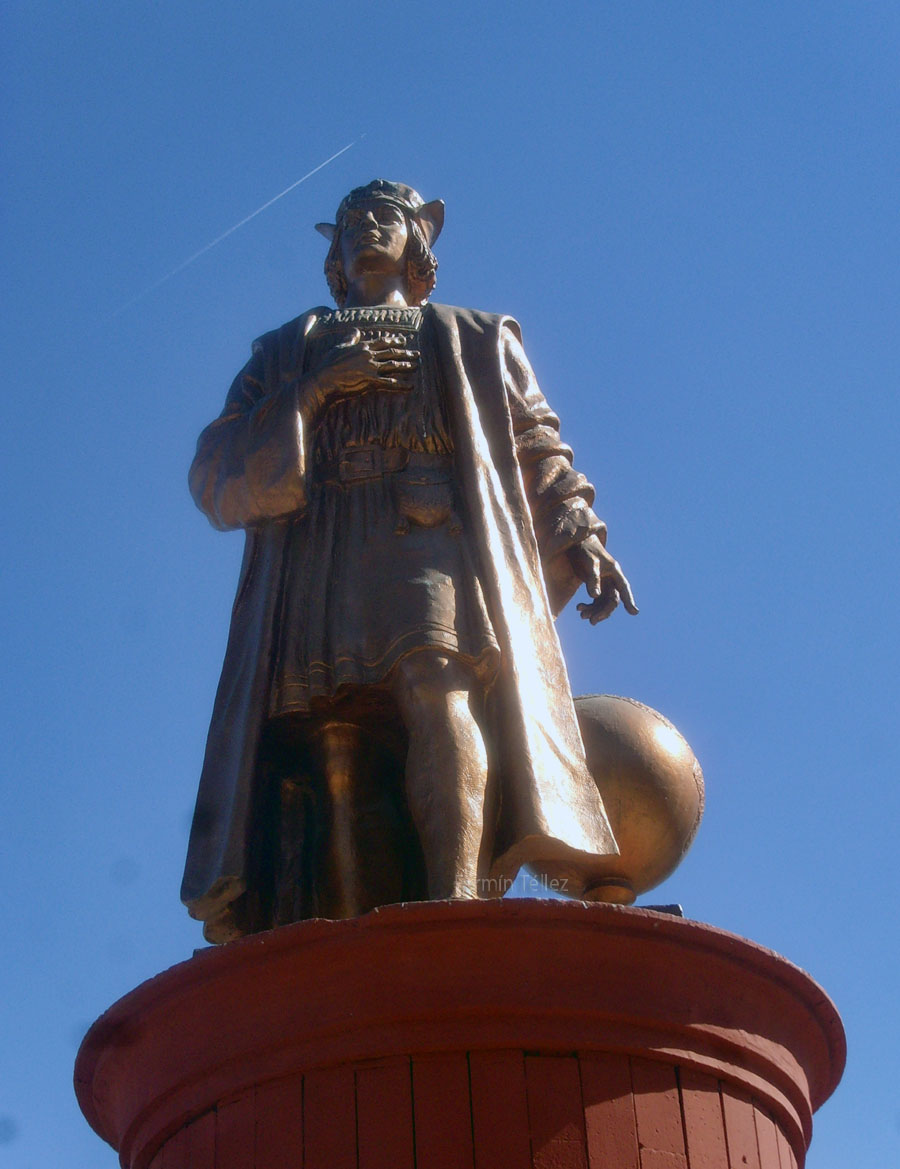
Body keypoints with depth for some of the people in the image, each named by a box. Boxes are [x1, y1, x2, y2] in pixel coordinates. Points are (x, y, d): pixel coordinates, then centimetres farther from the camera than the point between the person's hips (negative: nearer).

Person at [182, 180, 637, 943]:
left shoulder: (477, 340, 33)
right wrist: (313, 391, 4)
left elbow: (540, 451, 21)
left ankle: (455, 907, -49)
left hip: (440, 537, -1)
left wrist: (579, 534, 0)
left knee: (437, 680, -33)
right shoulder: (286, 354, 32)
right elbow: (216, 480, 18)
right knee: (331, 744, -21)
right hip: (319, 558, 1)